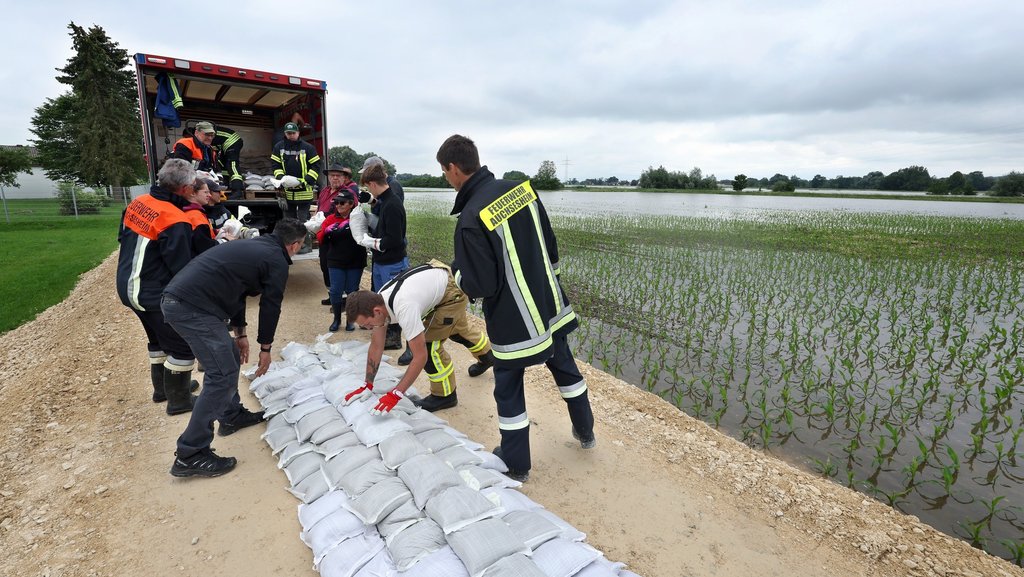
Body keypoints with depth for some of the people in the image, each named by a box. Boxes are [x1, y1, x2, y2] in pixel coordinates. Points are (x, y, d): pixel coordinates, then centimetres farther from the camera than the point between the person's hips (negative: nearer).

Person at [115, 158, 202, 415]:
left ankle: (163, 388, 40)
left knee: (159, 338, 25)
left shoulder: (138, 203, 2)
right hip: (155, 295, -9)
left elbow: (123, 238, 16)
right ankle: (179, 400, 15)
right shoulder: (176, 222, -25)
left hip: (127, 286, 9)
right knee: (183, 345, 5)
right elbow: (182, 268, -21)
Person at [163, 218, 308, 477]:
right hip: (193, 307, -10)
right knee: (223, 376, -7)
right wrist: (265, 349, 14)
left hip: (174, 298, 10)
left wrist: (239, 334, 31)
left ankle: (232, 415, 36)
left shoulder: (252, 246, 23)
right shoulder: (277, 261, -3)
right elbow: (270, 306, 1)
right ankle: (190, 455, -2)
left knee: (231, 356, 22)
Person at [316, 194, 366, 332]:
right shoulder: (331, 219, 2)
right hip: (335, 262, 2)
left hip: (355, 263, -1)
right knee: (335, 291, 3)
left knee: (352, 291, 8)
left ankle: (350, 320, 23)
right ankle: (336, 319, 20)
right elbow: (320, 239, -1)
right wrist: (326, 232, -22)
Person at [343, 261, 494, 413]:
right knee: (456, 327, 30)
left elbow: (420, 356, -34)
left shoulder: (404, 308, -39)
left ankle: (444, 395, 7)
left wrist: (395, 395, -31)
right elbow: (376, 347, -4)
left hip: (454, 290, -9)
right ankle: (487, 356, 59)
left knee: (429, 342, -14)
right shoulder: (376, 303, -14)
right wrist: (367, 386, -1)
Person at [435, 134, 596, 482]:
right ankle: (585, 431, 47)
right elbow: (551, 245, 5)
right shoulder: (521, 188, -4)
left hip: (512, 320, -7)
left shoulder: (471, 219, -24)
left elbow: (479, 286, -21)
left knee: (508, 391, 13)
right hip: (551, 306, 7)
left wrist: (457, 271, 0)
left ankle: (515, 464, 30)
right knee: (565, 367, 26)